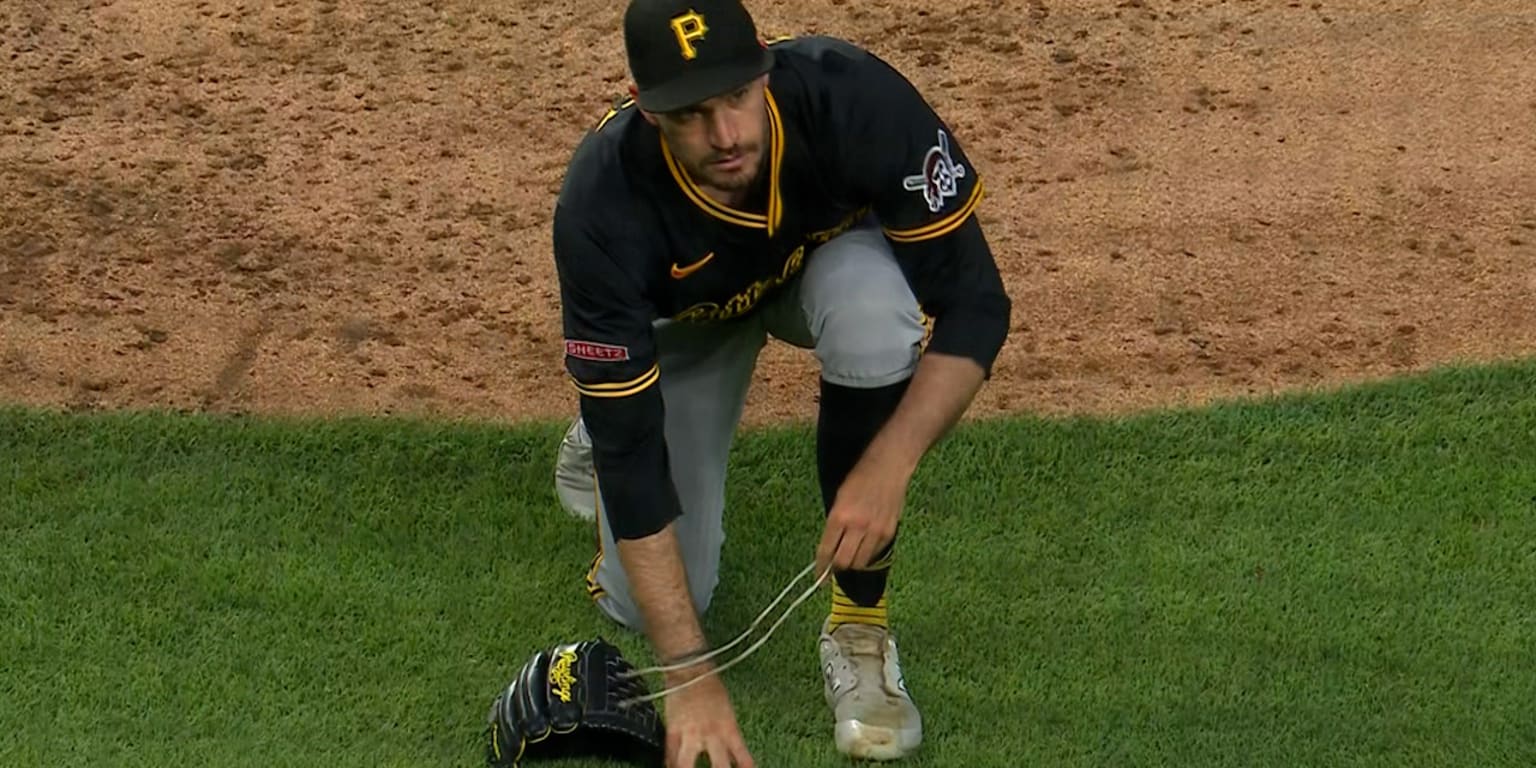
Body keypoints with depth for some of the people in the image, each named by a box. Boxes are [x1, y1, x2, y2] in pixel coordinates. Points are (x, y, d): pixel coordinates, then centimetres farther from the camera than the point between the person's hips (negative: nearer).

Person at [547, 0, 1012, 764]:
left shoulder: (854, 98, -39)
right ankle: (600, 427, 27)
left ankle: (859, 623, -17)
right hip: (684, 317, 0)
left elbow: (974, 304, -31)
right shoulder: (603, 204, -39)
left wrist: (887, 468, -45)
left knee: (873, 312, -37)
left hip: (831, 260, 0)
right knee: (646, 601, -8)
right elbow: (631, 446, -35)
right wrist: (691, 677, -39)